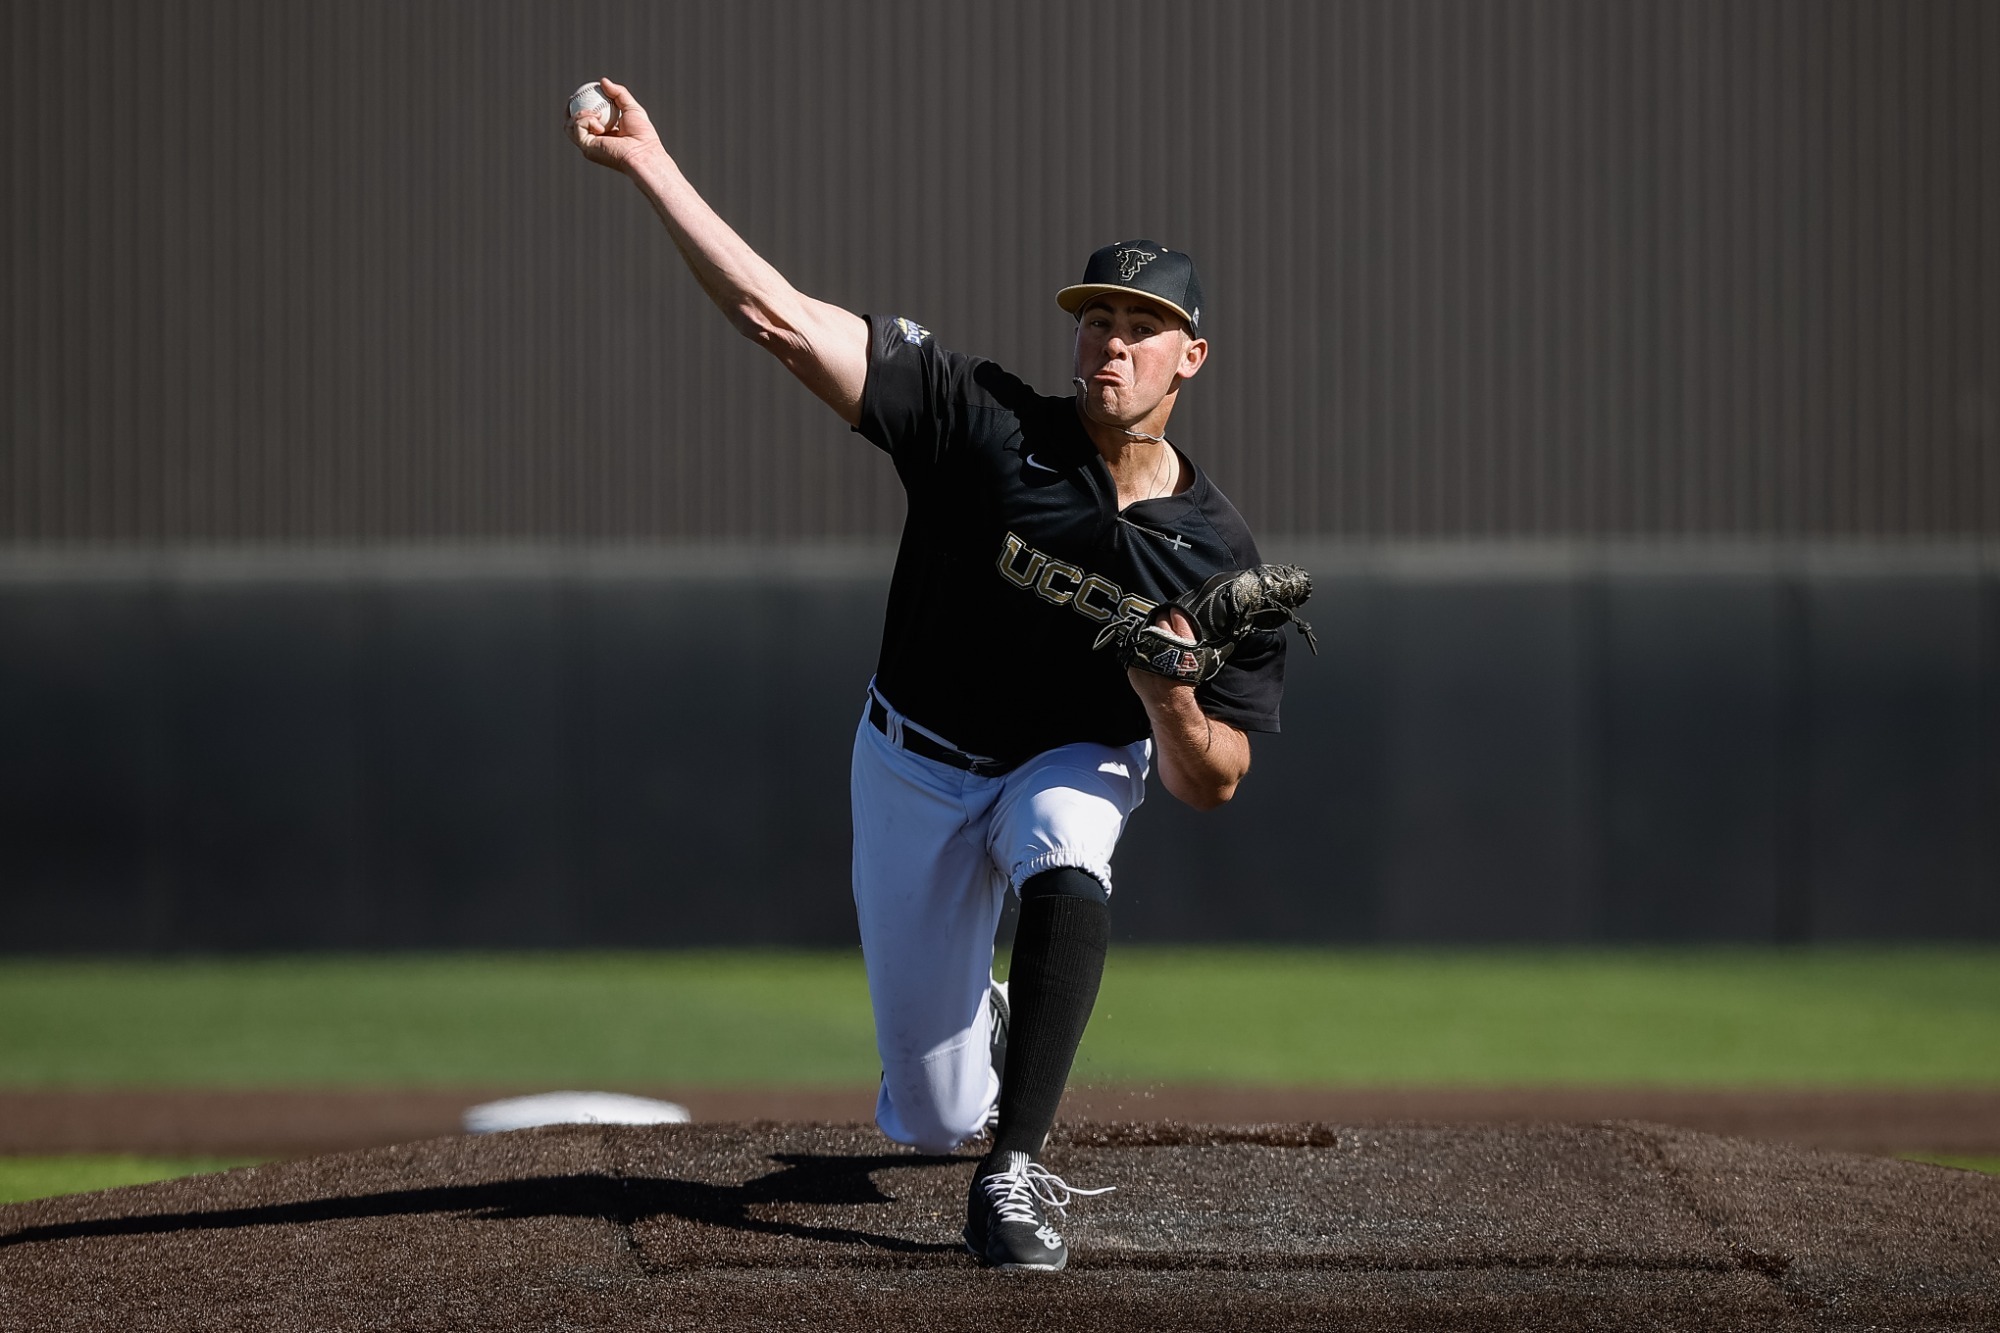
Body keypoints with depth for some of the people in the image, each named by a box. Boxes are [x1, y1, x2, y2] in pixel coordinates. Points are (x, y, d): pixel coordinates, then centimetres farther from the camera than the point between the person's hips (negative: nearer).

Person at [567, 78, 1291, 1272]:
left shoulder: (1219, 558, -18)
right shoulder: (990, 426, -22)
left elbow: (1212, 785, -12)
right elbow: (782, 319, -29)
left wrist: (1169, 695, -35)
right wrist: (649, 163, -38)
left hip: (1072, 765, 0)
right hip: (917, 768, 0)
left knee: (1065, 867, -39)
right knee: (930, 1117, 3)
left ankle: (1016, 1176, -35)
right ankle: (983, 1020, 43)